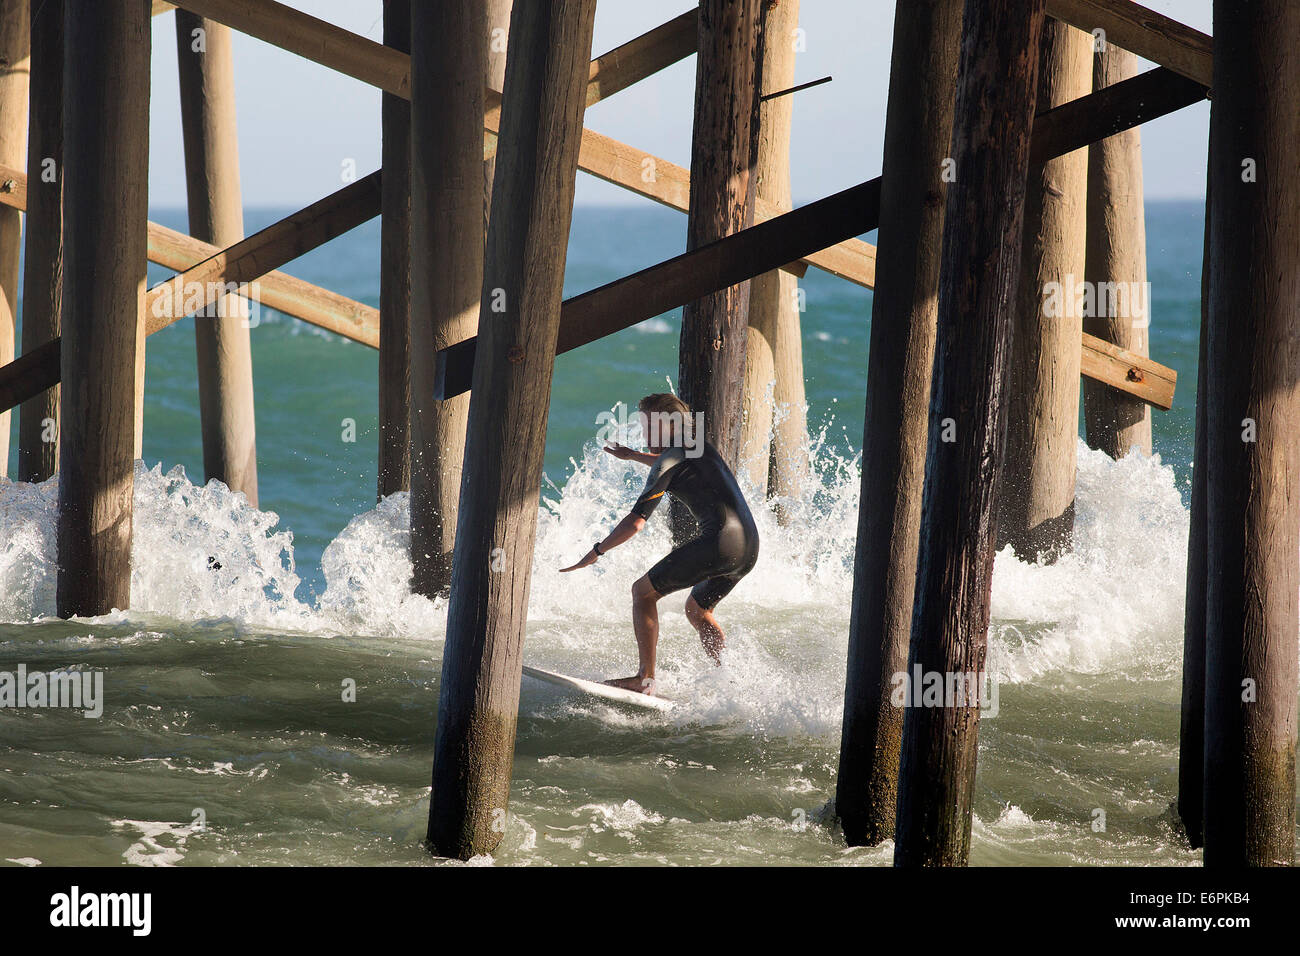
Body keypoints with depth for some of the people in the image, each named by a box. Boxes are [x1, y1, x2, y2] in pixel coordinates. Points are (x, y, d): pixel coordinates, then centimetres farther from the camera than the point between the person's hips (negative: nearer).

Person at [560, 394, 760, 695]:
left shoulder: (668, 461, -4)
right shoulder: (700, 447, 21)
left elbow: (635, 523, -9)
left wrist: (596, 552, 1)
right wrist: (633, 456, 53)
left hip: (718, 542, -9)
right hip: (749, 548, 9)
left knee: (643, 592, 3)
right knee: (697, 610, 27)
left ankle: (645, 679, -5)